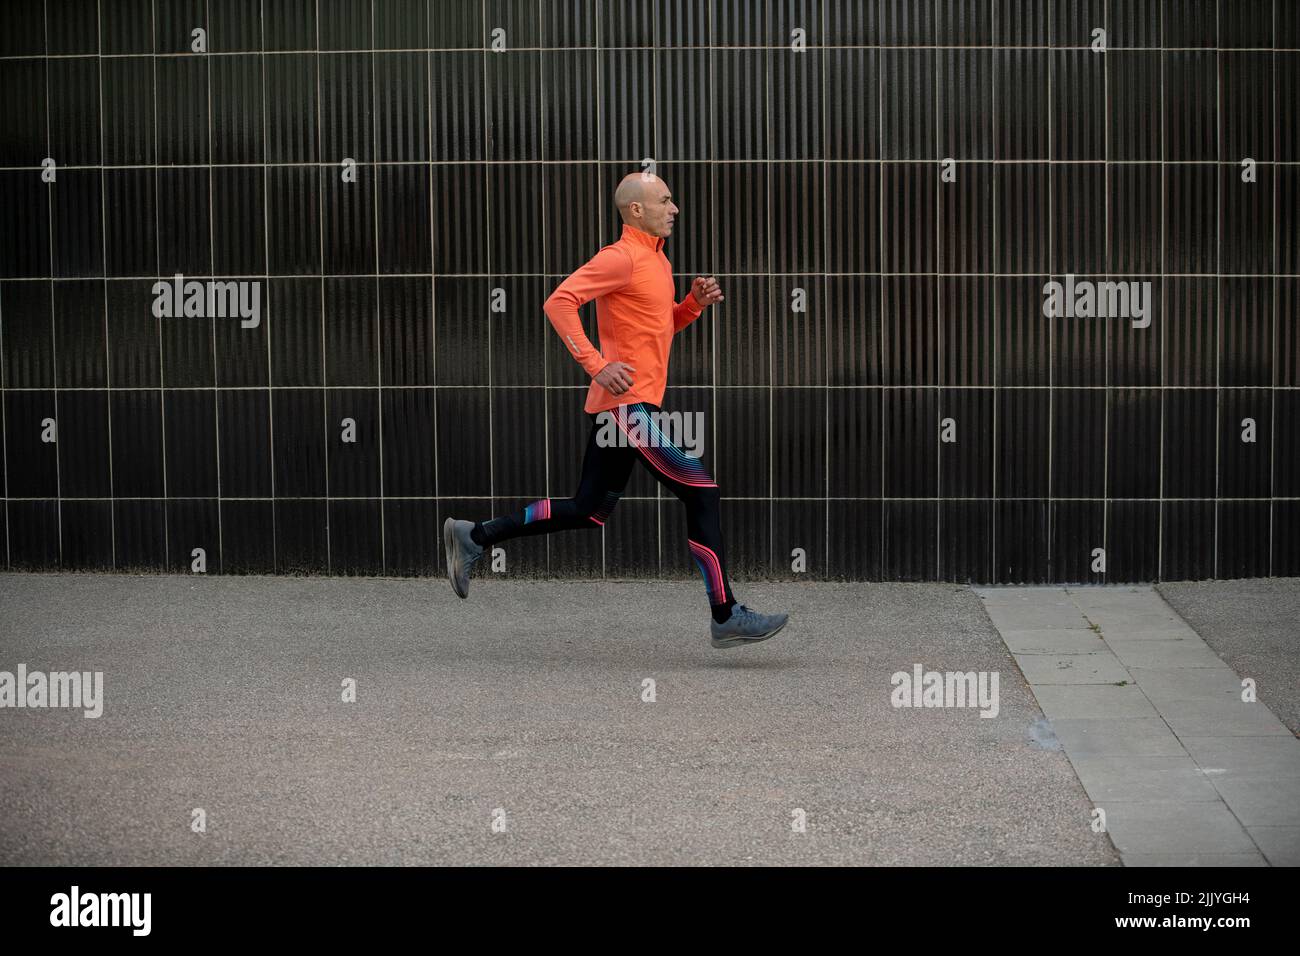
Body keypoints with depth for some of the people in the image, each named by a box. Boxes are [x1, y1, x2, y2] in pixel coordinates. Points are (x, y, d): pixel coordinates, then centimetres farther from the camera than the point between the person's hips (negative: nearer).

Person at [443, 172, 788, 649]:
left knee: (588, 511, 13)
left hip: (625, 405, 10)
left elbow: (663, 326, 29)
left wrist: (695, 302, 9)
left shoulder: (656, 260, 19)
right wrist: (597, 365, -23)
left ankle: (474, 537, 19)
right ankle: (725, 617, -7)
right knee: (701, 492, -10)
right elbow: (559, 303, -19)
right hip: (629, 401, -10)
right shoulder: (621, 257, -12)